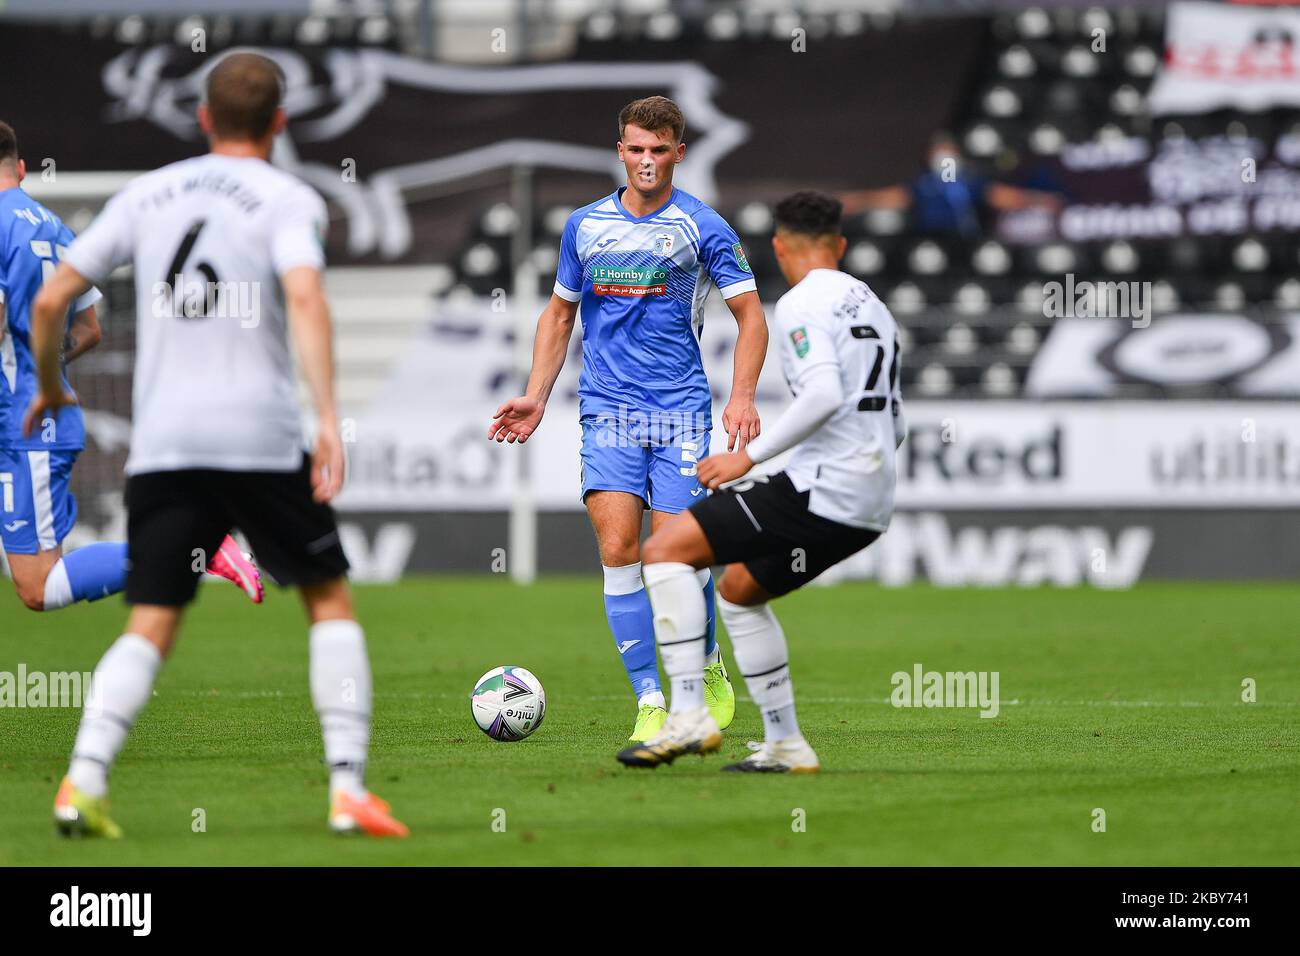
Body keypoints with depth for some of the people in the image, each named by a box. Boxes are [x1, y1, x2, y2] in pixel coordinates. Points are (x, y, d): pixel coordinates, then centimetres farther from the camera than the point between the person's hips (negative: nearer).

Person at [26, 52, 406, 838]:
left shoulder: (147, 194, 14)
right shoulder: (287, 200, 2)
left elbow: (50, 300, 14)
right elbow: (306, 299, -17)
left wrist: (50, 388, 31)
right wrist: (329, 420, -23)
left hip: (161, 447, 3)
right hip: (261, 439, -3)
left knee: (150, 629, 4)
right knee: (330, 602, 12)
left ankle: (84, 779, -18)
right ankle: (349, 791, 3)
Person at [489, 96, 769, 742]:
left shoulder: (702, 228, 0)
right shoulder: (584, 226, 9)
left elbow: (750, 316, 2)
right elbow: (560, 313, 21)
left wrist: (743, 397, -12)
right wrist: (535, 397, 11)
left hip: (681, 409, -2)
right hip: (608, 414, 2)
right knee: (618, 549, -11)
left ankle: (708, 667, 22)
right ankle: (649, 700, -6)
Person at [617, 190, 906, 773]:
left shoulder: (801, 305, -7)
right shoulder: (873, 308, 20)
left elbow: (824, 395, -23)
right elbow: (895, 428, 24)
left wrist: (749, 456, -17)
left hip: (823, 486, -9)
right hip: (871, 508, 9)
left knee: (665, 549, -5)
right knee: (738, 590, 25)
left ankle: (688, 716, -15)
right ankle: (785, 746, 22)